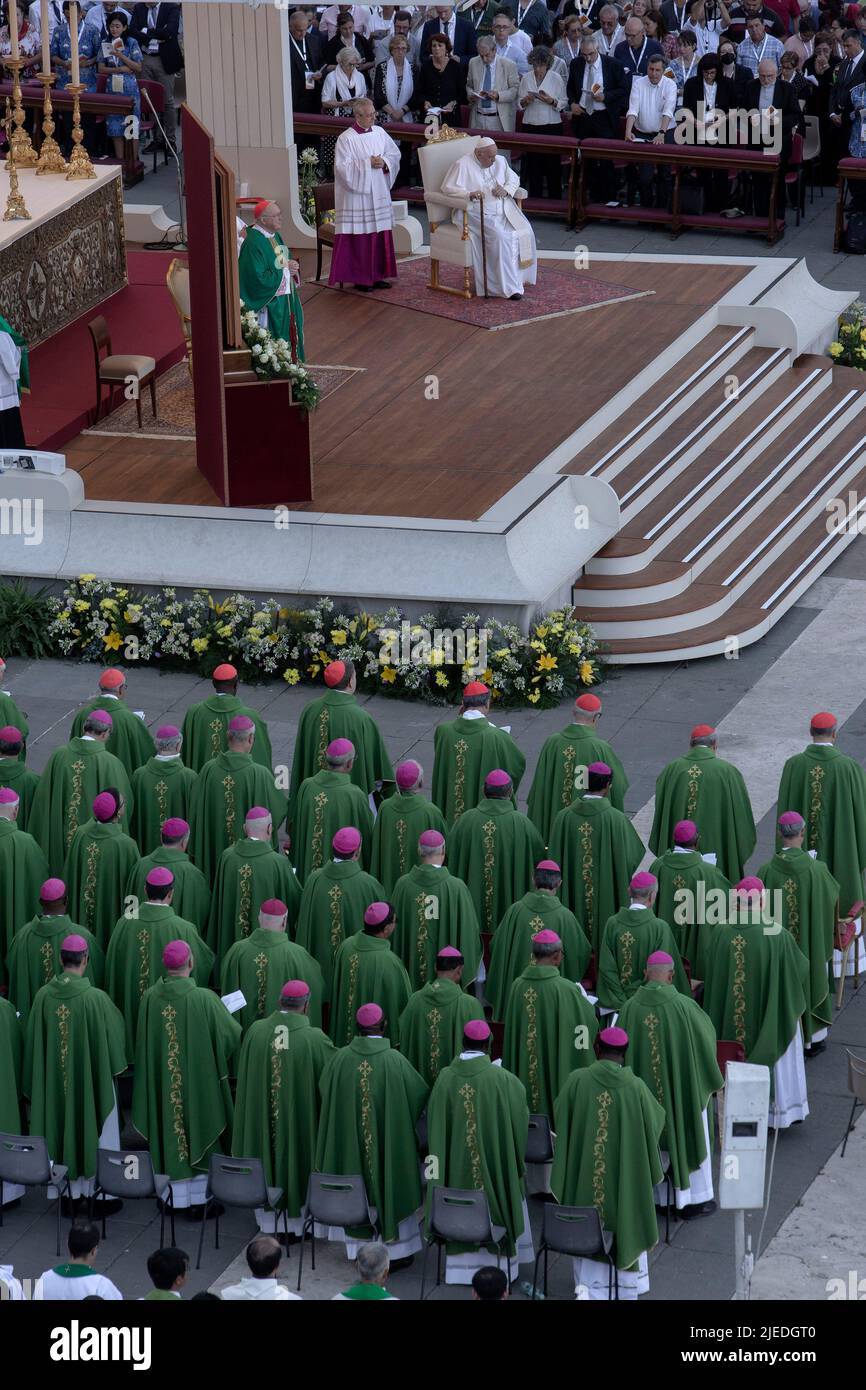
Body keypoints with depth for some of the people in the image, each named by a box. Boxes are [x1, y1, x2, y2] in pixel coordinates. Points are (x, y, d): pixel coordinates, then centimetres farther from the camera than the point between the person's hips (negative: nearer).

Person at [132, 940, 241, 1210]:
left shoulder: (149, 998, -11)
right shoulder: (204, 999, -21)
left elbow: (143, 1043, 1)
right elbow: (233, 1034, -9)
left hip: (162, 1084, 3)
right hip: (198, 1080, -3)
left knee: (172, 1138, 15)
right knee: (199, 1135, 12)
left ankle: (179, 1198, 21)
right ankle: (199, 1198, 18)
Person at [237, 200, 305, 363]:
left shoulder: (276, 236, 7)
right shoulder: (253, 243, -21)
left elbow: (287, 261, 20)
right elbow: (259, 278, -26)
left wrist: (293, 266, -4)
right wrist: (284, 269, -17)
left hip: (286, 299, 9)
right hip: (271, 304, -9)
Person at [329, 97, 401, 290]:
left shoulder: (379, 132, 7)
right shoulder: (346, 139, -10)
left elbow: (395, 154, 14)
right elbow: (342, 166, -16)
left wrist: (384, 162, -7)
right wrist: (368, 164, -19)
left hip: (379, 194, 6)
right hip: (357, 194, -6)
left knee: (380, 234, 8)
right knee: (360, 236, -4)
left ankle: (377, 275, 18)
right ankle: (360, 278, 4)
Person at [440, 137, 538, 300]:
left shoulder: (499, 161, 11)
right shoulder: (463, 165, -8)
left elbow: (514, 179, 19)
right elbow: (448, 188, -12)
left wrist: (506, 190, -5)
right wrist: (469, 194, -28)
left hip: (502, 210, 6)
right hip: (475, 212, -6)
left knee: (525, 232, -18)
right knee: (499, 236, -31)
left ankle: (520, 277, -4)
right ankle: (508, 287, -28)